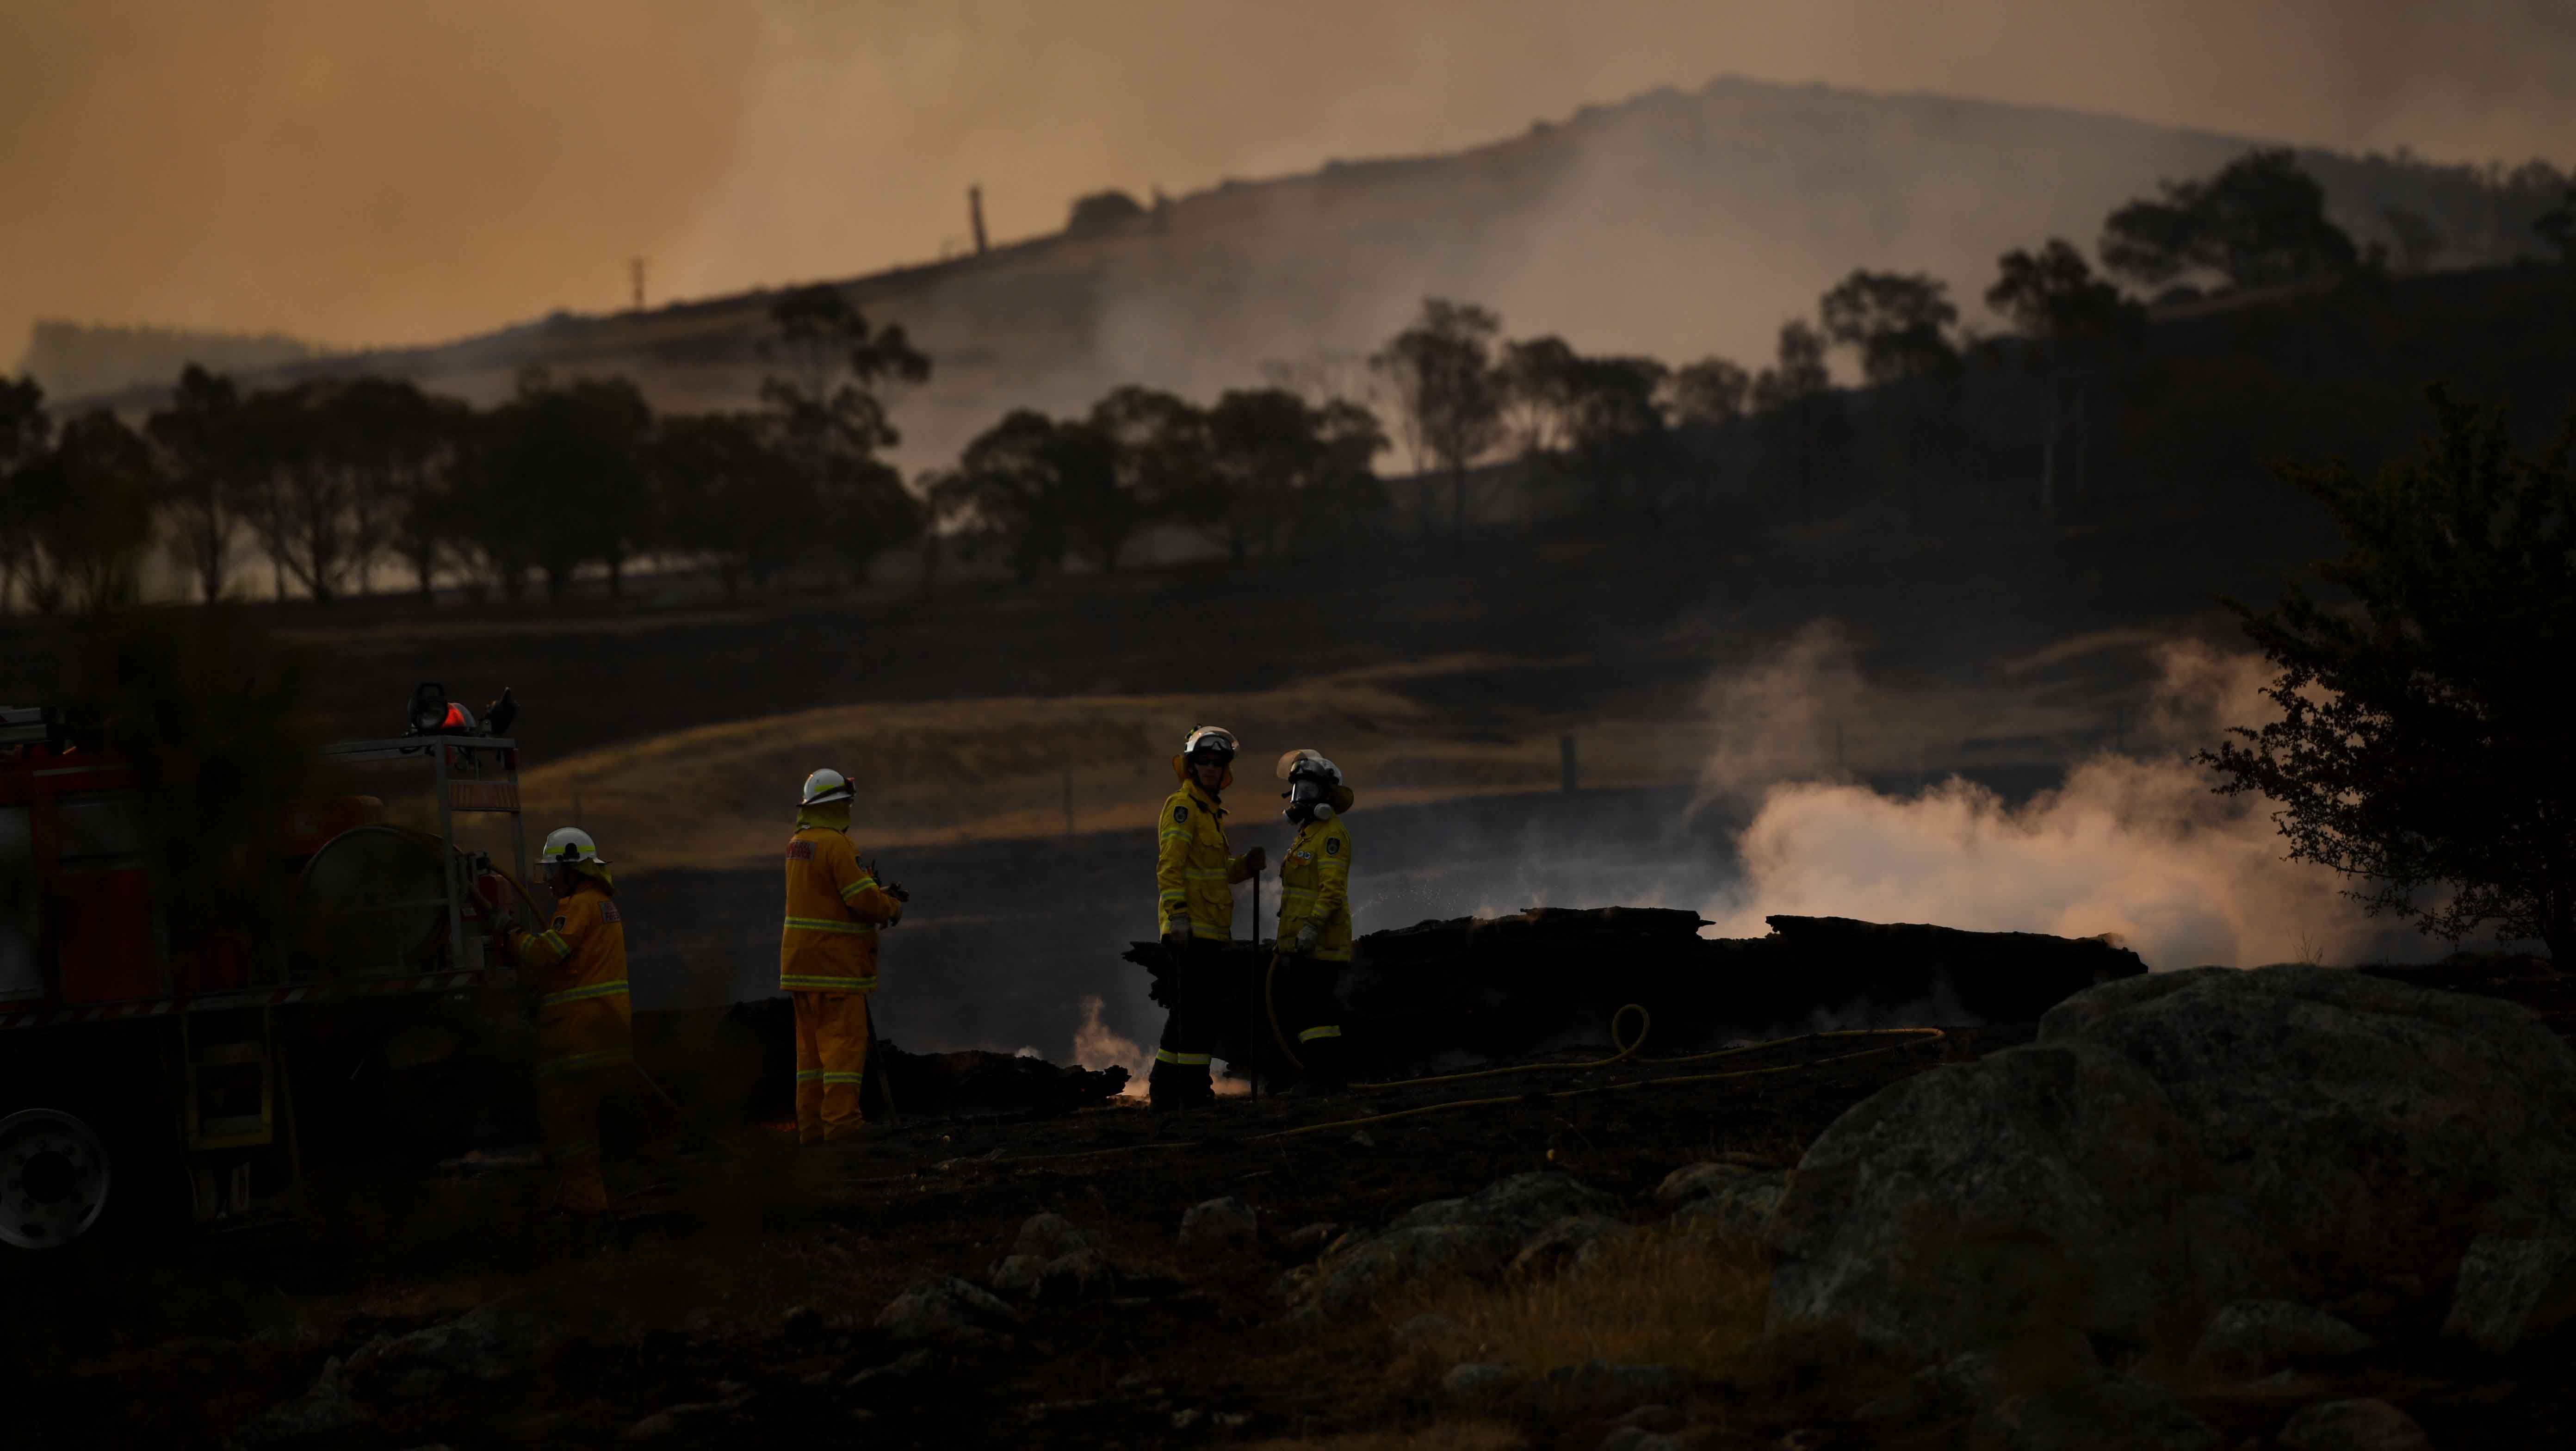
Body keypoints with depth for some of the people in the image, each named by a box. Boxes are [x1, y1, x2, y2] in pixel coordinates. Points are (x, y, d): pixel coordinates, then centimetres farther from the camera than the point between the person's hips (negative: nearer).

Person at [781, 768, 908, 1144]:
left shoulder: (798, 844, 13)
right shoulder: (837, 846, -16)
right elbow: (864, 900, -19)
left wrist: (881, 894, 10)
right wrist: (892, 908, 2)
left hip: (801, 958, 9)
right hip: (834, 963, -9)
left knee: (813, 1044, 10)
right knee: (845, 1042, -8)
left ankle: (811, 1124, 9)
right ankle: (841, 1121, -13)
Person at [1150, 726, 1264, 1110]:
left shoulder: (1210, 811, 22)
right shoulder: (1182, 806, -8)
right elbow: (1170, 866, -17)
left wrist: (1247, 865, 8)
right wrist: (1178, 915, -25)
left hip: (1208, 928, 10)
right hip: (1191, 928, -10)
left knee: (1187, 1010, 13)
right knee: (1198, 1010, -11)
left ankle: (1164, 1088, 19)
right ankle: (1193, 1089, -10)